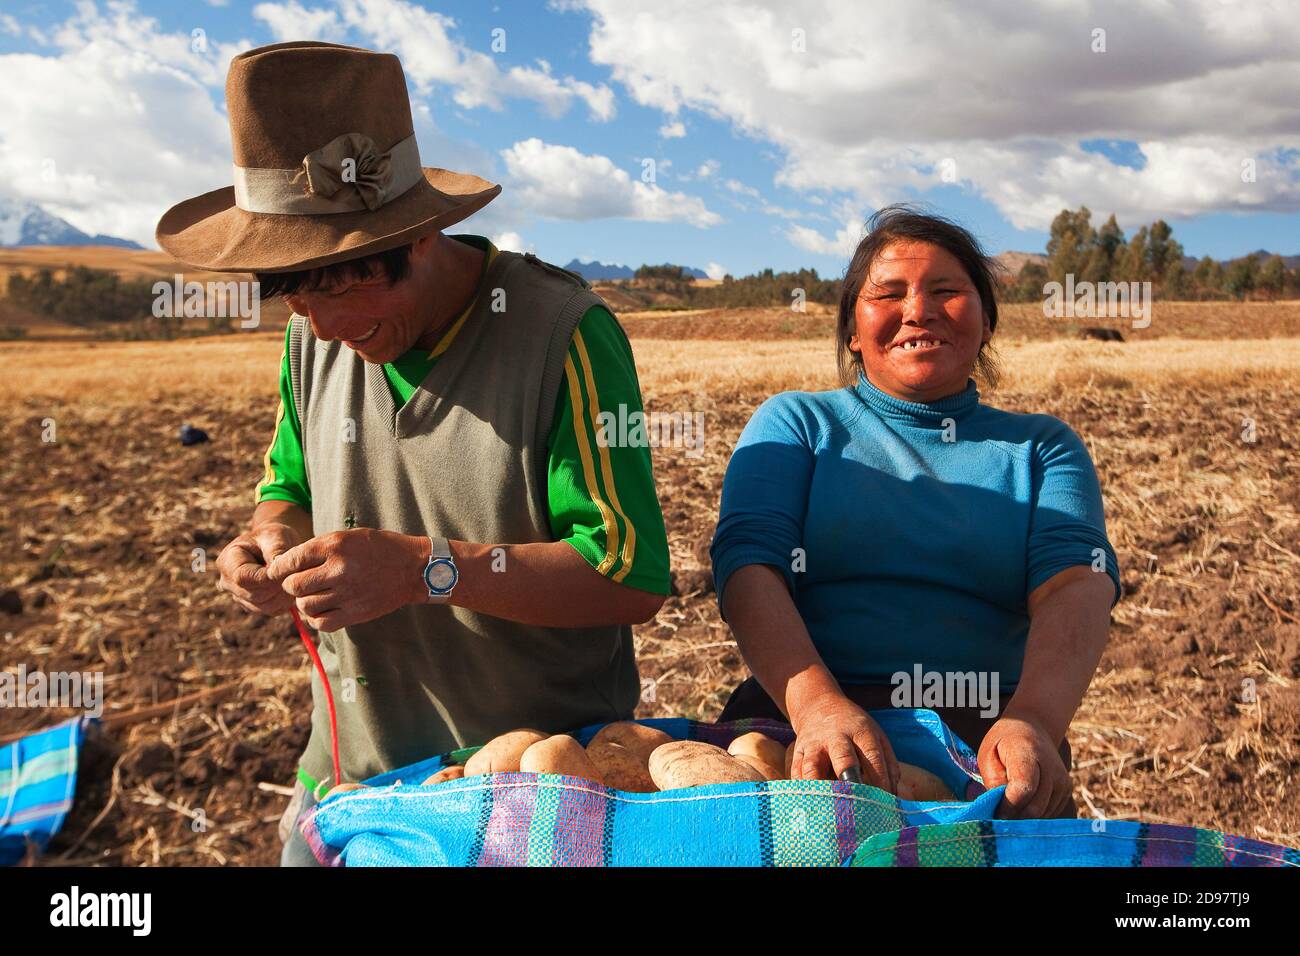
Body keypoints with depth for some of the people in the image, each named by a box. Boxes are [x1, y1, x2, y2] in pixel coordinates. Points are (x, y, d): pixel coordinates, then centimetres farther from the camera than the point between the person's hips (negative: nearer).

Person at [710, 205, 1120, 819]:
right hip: (796, 717, -1)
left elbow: (1077, 582, -2)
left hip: (987, 738, 2)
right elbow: (747, 563, -4)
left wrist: (1034, 720, -24)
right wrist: (819, 705, -23)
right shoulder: (794, 423, 12)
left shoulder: (1042, 448, 16)